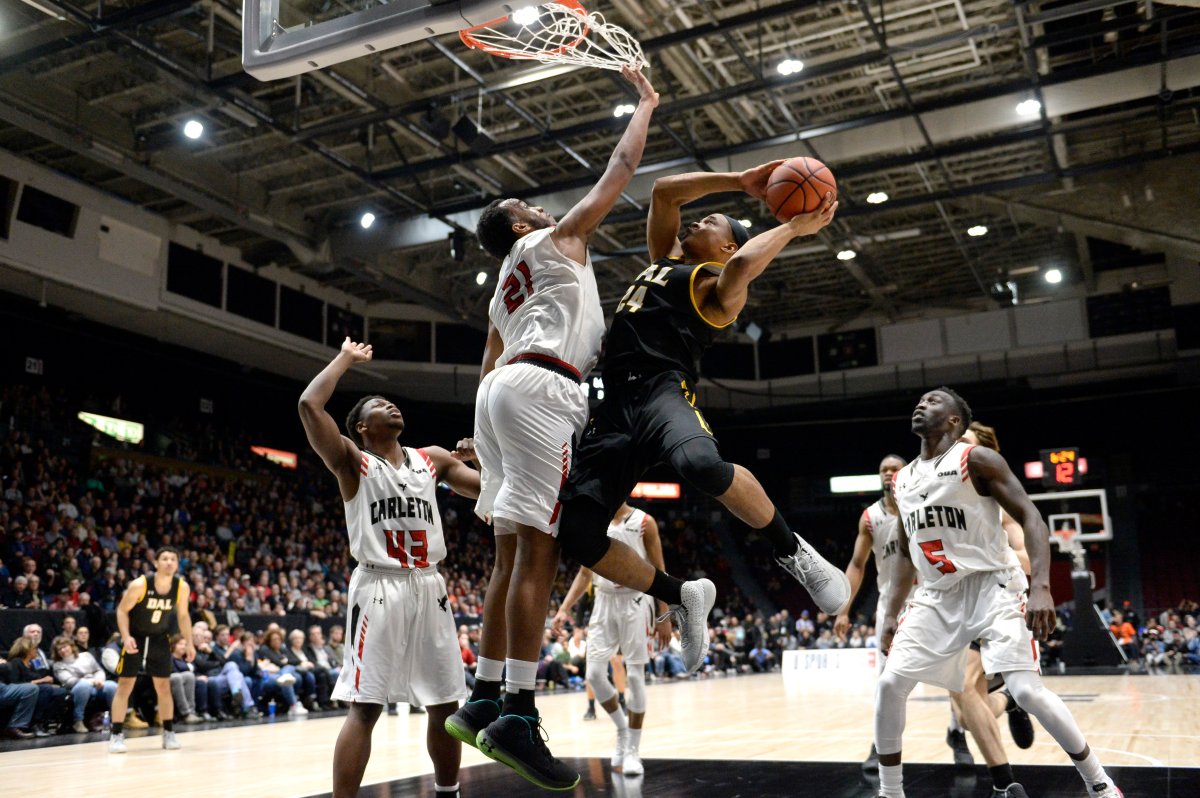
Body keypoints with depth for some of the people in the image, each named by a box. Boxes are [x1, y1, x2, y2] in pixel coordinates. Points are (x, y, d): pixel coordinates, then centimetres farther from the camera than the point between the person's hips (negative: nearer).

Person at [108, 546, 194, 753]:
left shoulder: (182, 587, -12)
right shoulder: (139, 584, -23)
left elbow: (183, 615, 3)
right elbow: (122, 610, -13)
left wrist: (188, 643, 1)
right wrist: (126, 637, -25)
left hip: (160, 638, 3)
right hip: (135, 637, -3)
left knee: (164, 686, 5)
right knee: (125, 685, -5)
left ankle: (169, 733, 13)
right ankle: (117, 735, 1)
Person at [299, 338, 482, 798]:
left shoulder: (433, 459, 14)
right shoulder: (353, 462, 0)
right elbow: (310, 405, -14)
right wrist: (345, 358, -2)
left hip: (428, 587, 5)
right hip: (380, 588, -5)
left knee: (445, 704, 10)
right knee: (365, 707, -8)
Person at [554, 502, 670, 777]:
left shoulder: (644, 522, -5)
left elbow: (659, 572, -3)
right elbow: (585, 573, 12)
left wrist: (664, 617, -7)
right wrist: (565, 607, 1)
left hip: (633, 603, -4)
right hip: (604, 602, 4)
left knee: (634, 676, -3)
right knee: (594, 674, -3)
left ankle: (633, 750, 8)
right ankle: (622, 730, 20)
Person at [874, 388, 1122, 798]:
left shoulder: (976, 459, -8)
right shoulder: (902, 480, 11)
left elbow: (1031, 518, -14)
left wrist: (1041, 587, -27)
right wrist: (890, 615, 16)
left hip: (991, 586, -6)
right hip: (937, 596, 6)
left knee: (1027, 691, -15)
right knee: (890, 684, -5)